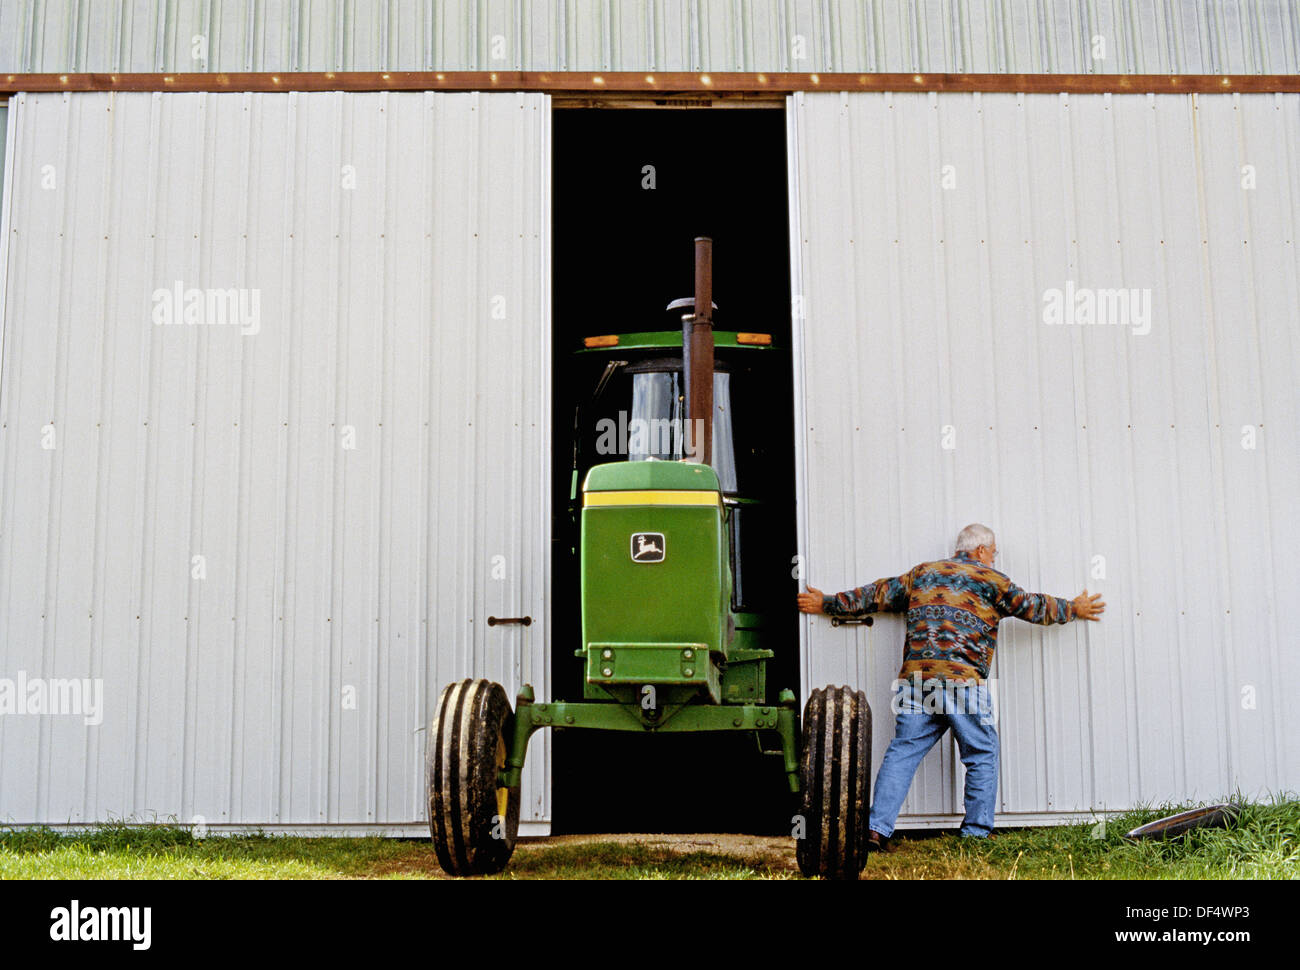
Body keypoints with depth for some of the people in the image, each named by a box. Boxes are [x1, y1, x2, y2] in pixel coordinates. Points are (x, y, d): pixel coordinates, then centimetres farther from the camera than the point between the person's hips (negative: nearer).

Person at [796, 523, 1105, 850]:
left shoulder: (922, 573, 20)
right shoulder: (990, 580, 9)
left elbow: (876, 595, 24)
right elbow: (1033, 607, 16)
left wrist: (827, 603, 35)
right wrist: (1072, 609, 33)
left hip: (915, 676, 4)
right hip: (962, 681, -4)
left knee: (902, 752, 4)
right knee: (982, 756, 8)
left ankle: (876, 829, -3)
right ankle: (976, 833, 7)